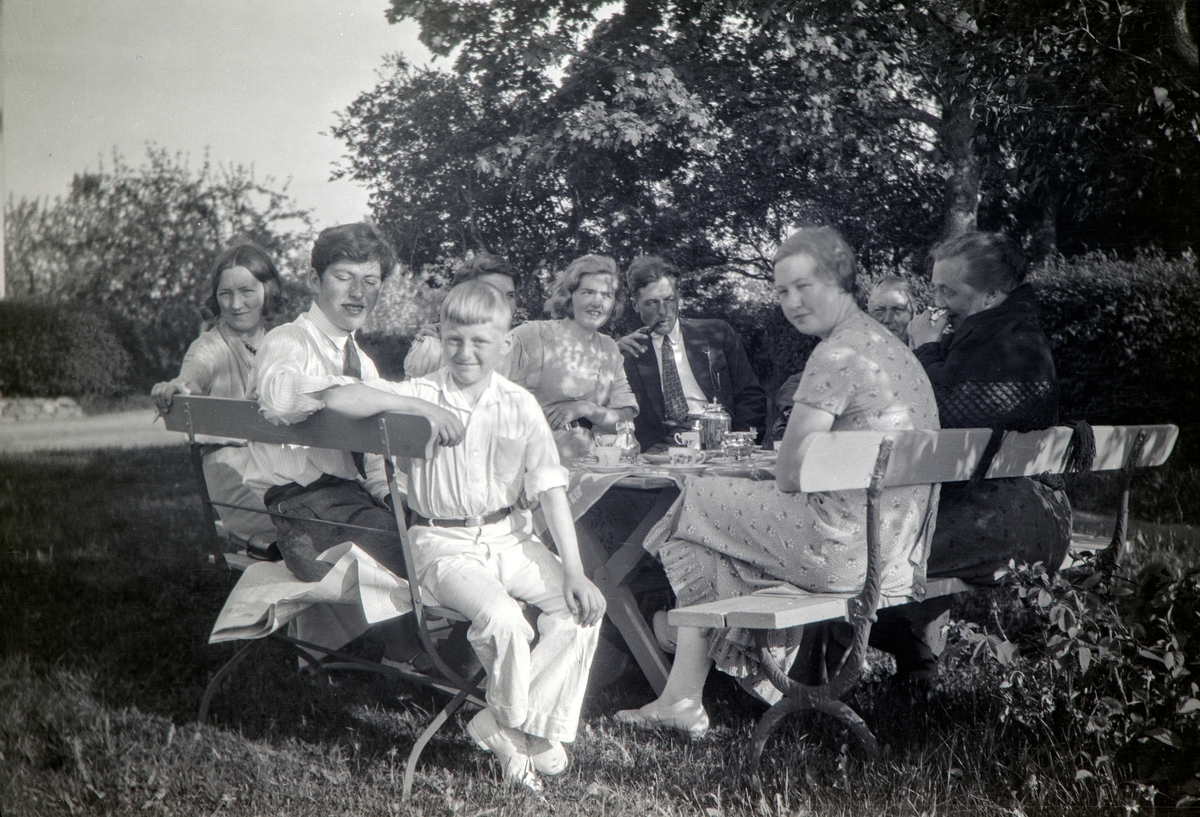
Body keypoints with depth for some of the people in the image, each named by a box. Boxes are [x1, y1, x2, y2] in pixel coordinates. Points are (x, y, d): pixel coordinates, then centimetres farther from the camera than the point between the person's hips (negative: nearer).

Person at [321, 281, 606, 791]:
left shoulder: (520, 406, 1)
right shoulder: (420, 396, -4)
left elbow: (550, 489, -2)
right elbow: (338, 400, -18)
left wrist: (573, 571, -10)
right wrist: (409, 406, -23)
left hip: (509, 536, 4)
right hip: (444, 543, -4)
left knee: (582, 608, -15)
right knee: (502, 618, -29)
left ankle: (501, 725, -5)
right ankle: (519, 722, 1)